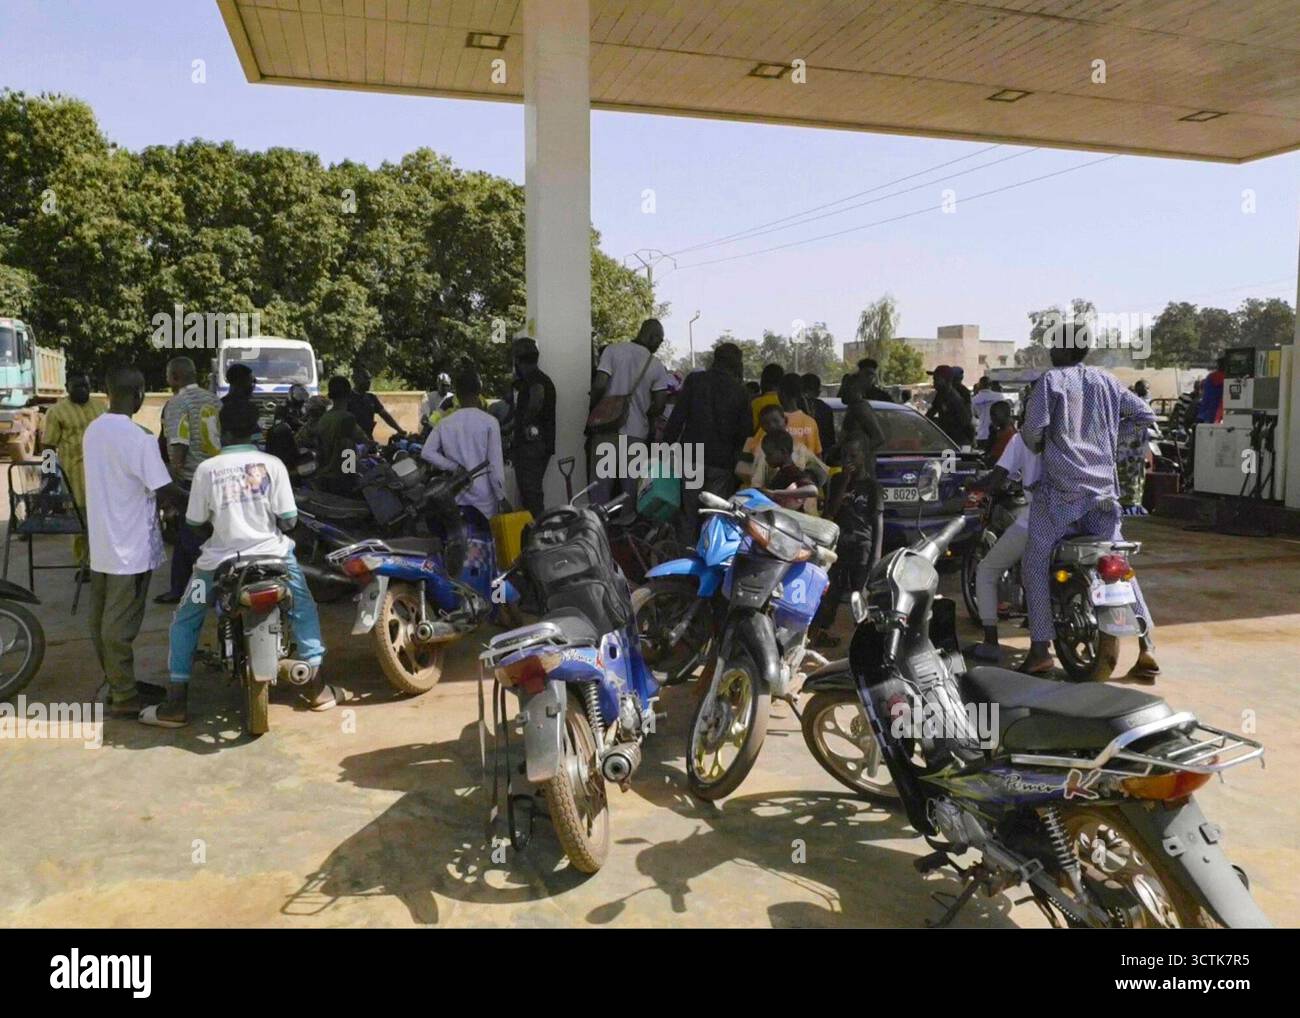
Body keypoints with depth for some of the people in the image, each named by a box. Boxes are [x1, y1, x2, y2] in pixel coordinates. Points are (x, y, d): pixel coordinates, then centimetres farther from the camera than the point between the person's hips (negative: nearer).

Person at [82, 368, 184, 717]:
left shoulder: (92, 430, 7)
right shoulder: (137, 437, -19)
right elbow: (165, 488, -18)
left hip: (101, 543, 8)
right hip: (130, 547, -8)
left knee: (102, 620, 14)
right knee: (121, 624, -2)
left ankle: (117, 682, 28)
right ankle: (124, 697, 6)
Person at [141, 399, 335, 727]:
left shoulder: (206, 469, -5)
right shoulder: (272, 464, -5)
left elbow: (194, 522, 0)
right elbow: (288, 519, -6)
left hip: (220, 561, 0)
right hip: (272, 555, 0)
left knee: (184, 622, 18)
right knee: (304, 611, 22)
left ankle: (175, 705, 16)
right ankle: (316, 687, 19)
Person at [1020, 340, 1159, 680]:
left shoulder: (1051, 379, -2)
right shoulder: (1105, 380, 13)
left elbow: (1033, 428, -11)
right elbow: (1146, 415, 17)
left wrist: (1038, 447, 11)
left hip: (1060, 489, -5)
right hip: (1103, 490, 5)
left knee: (1036, 565, 1)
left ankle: (1041, 648, -6)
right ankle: (1146, 646, 8)